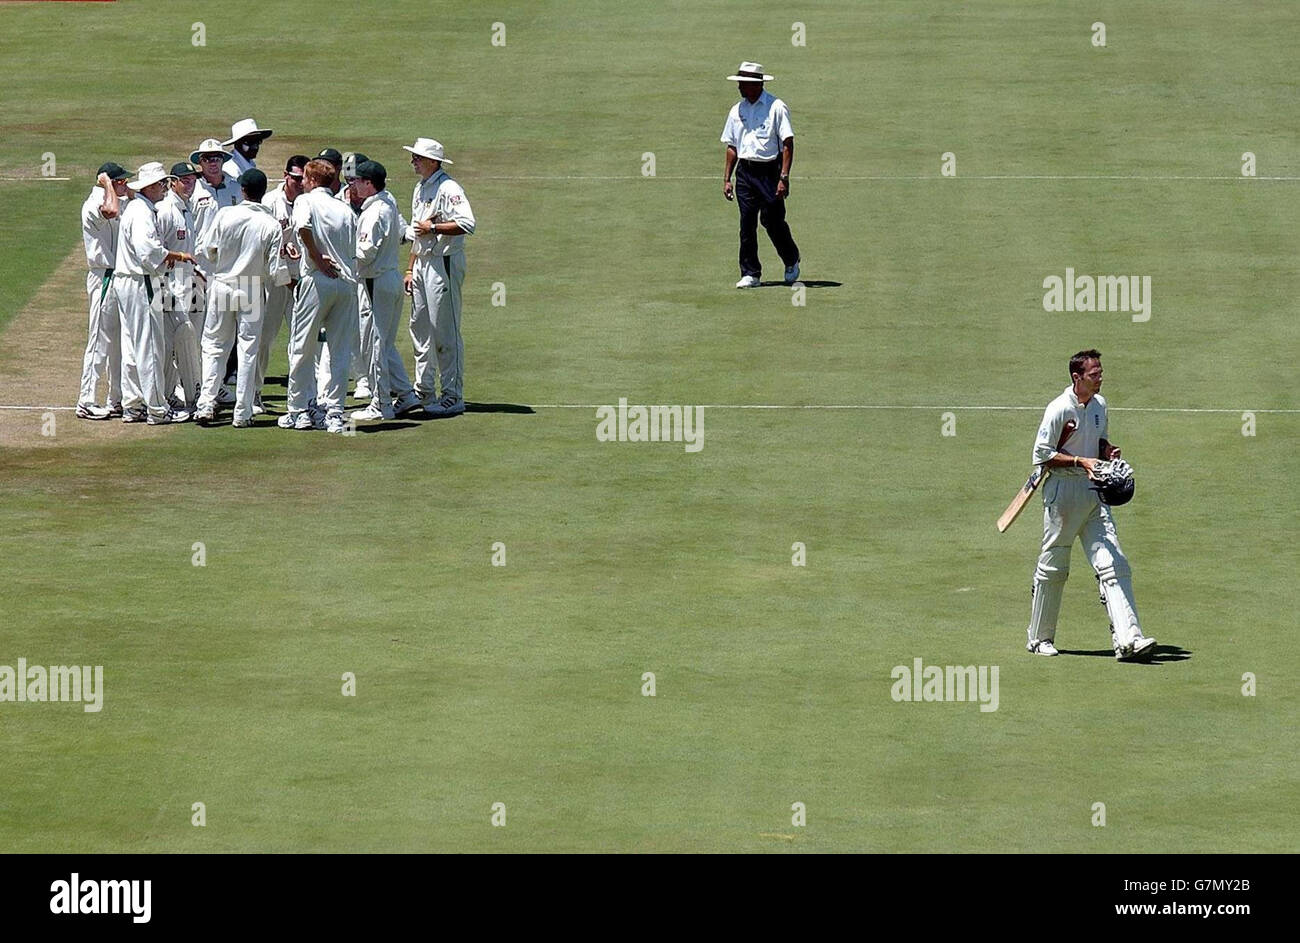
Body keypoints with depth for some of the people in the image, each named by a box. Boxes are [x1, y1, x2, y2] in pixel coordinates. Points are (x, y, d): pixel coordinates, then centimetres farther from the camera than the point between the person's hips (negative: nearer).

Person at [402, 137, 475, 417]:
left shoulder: (448, 189, -14)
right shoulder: (420, 190, 16)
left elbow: (467, 224, -25)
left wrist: (433, 228, -19)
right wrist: (411, 269, 20)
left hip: (444, 263, -10)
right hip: (422, 263, 10)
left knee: (445, 331, -9)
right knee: (419, 328, 14)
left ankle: (453, 396, -7)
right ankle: (422, 391, 23)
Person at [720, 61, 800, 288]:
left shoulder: (776, 108, -6)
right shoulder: (737, 110, 11)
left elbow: (787, 144, -10)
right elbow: (732, 147, 16)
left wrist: (784, 178, -17)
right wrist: (726, 179, 10)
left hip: (769, 171, -5)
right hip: (744, 172, 5)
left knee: (773, 221, -2)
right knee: (747, 225, 1)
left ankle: (792, 261, 23)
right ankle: (750, 274, 6)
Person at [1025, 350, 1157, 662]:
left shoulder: (1099, 405, 10)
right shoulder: (1060, 409, -12)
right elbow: (1041, 454, -12)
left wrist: (1108, 450, 3)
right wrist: (1081, 461, -20)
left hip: (1094, 492, 6)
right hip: (1063, 491, -6)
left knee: (1113, 564, -7)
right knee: (1053, 568, 4)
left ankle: (1128, 639, -15)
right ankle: (1040, 638, 20)